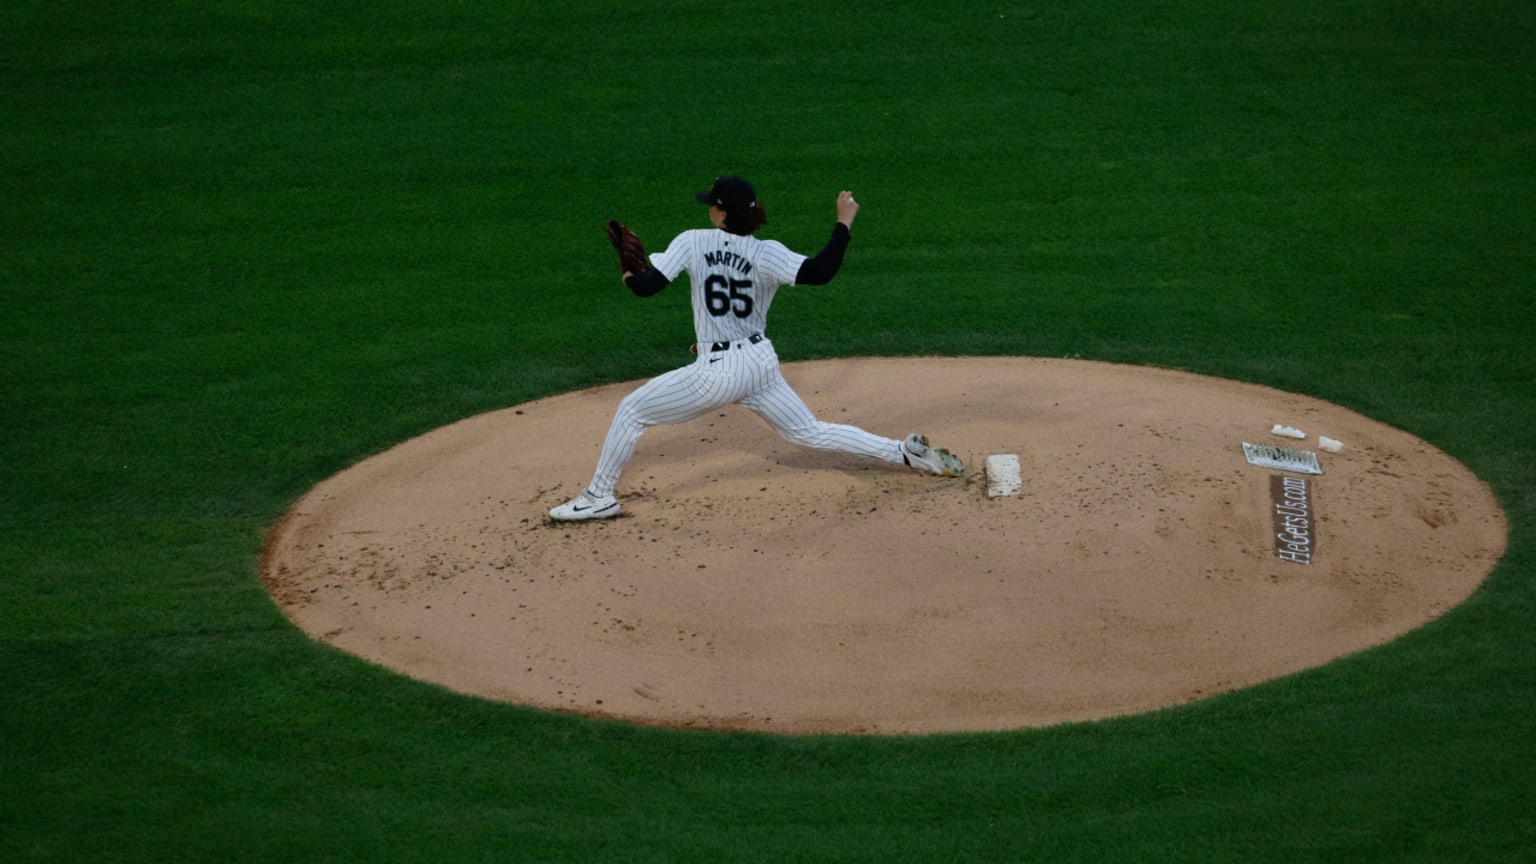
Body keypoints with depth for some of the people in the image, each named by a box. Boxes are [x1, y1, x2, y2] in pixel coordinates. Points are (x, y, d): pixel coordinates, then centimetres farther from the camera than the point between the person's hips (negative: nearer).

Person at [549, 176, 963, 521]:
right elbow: (820, 272, -21)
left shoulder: (693, 242, -9)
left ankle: (599, 497, 13)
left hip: (717, 373, -4)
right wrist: (844, 222, -8)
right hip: (761, 363, 4)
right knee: (810, 432, 21)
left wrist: (629, 272, 10)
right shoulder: (768, 254, -6)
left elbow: (646, 286, -13)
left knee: (632, 410, 12)